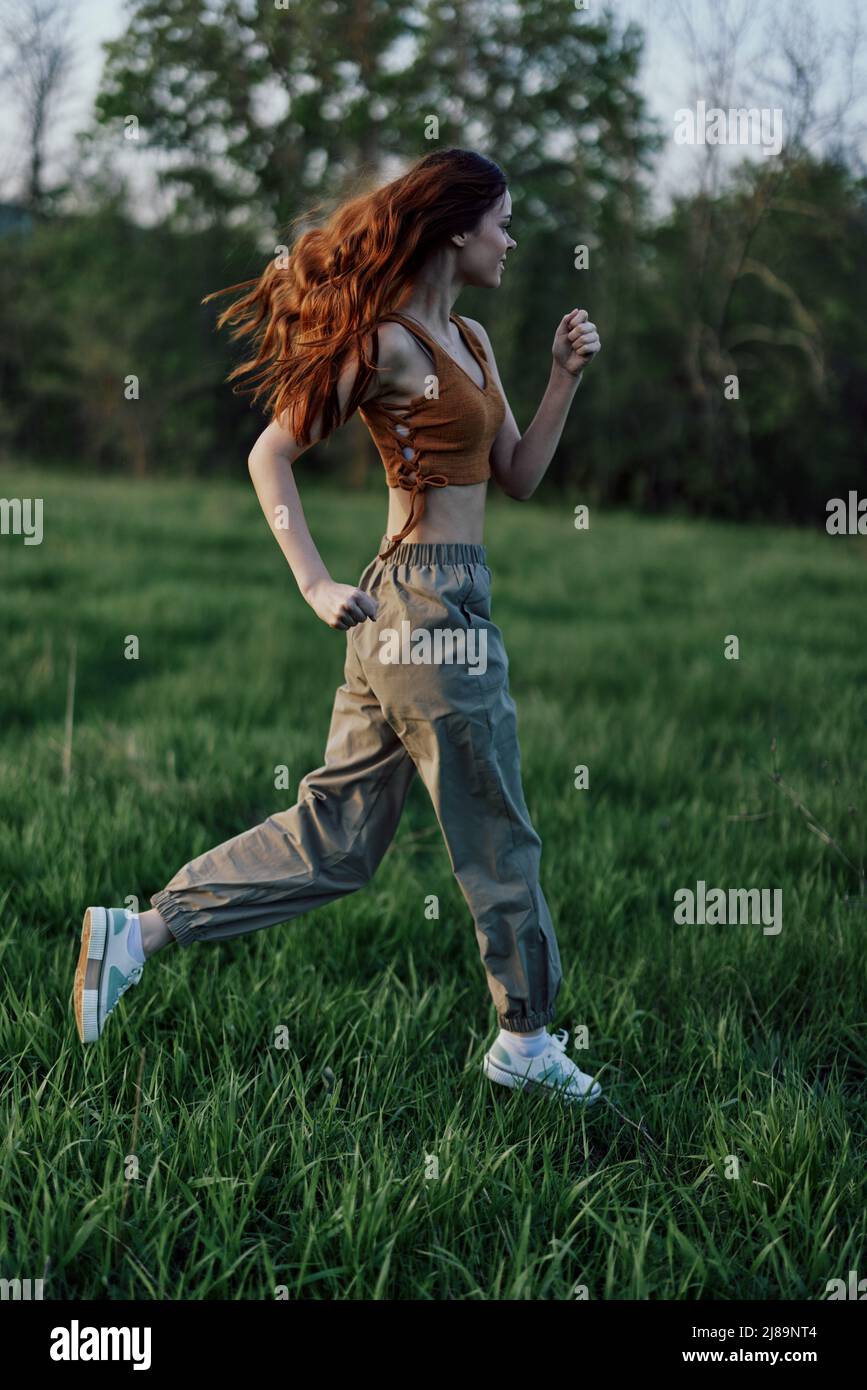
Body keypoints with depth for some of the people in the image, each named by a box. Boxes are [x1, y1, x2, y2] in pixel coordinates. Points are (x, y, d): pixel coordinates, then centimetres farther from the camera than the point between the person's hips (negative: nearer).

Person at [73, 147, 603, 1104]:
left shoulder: (470, 342, 16)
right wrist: (315, 585, -17)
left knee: (334, 835, 9)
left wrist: (564, 378, 6)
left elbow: (517, 477, 17)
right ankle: (524, 1040, 21)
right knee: (495, 837, 5)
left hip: (438, 603, 9)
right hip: (425, 603, -9)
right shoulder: (388, 342, -11)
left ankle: (134, 935, 10)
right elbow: (270, 455, -11)